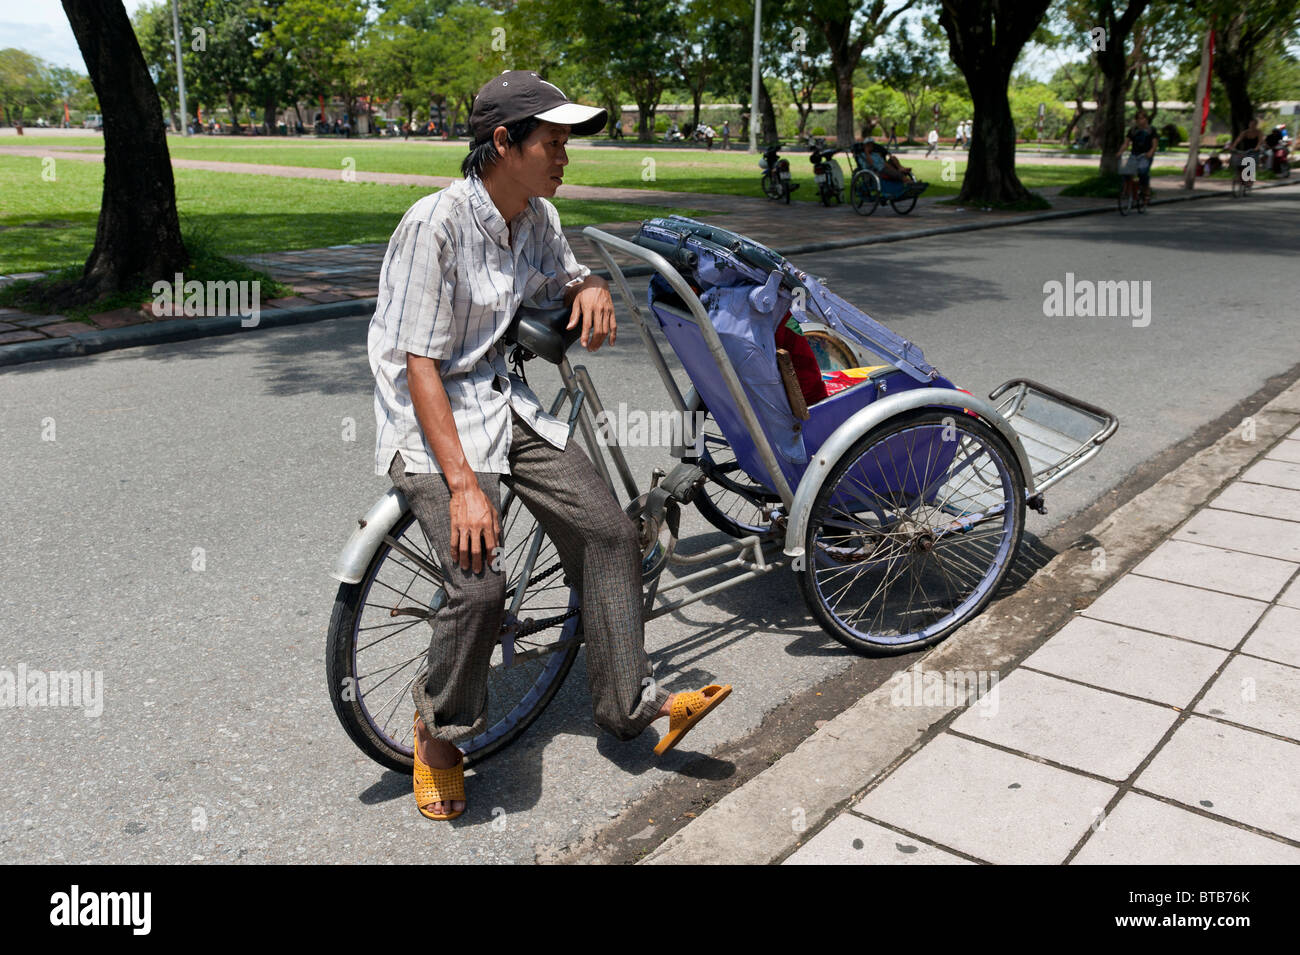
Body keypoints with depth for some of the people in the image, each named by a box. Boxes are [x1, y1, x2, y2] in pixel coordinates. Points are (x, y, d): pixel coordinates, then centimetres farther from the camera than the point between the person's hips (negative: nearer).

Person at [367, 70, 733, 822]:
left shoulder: (539, 218, 3)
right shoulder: (436, 223, -19)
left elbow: (565, 278, 24)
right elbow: (420, 366, -22)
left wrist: (591, 287, -3)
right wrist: (464, 485, -29)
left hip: (505, 405, 7)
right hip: (431, 419, -7)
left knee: (610, 533, -5)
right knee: (481, 584, -24)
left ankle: (632, 704, 10)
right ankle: (440, 732, 5)